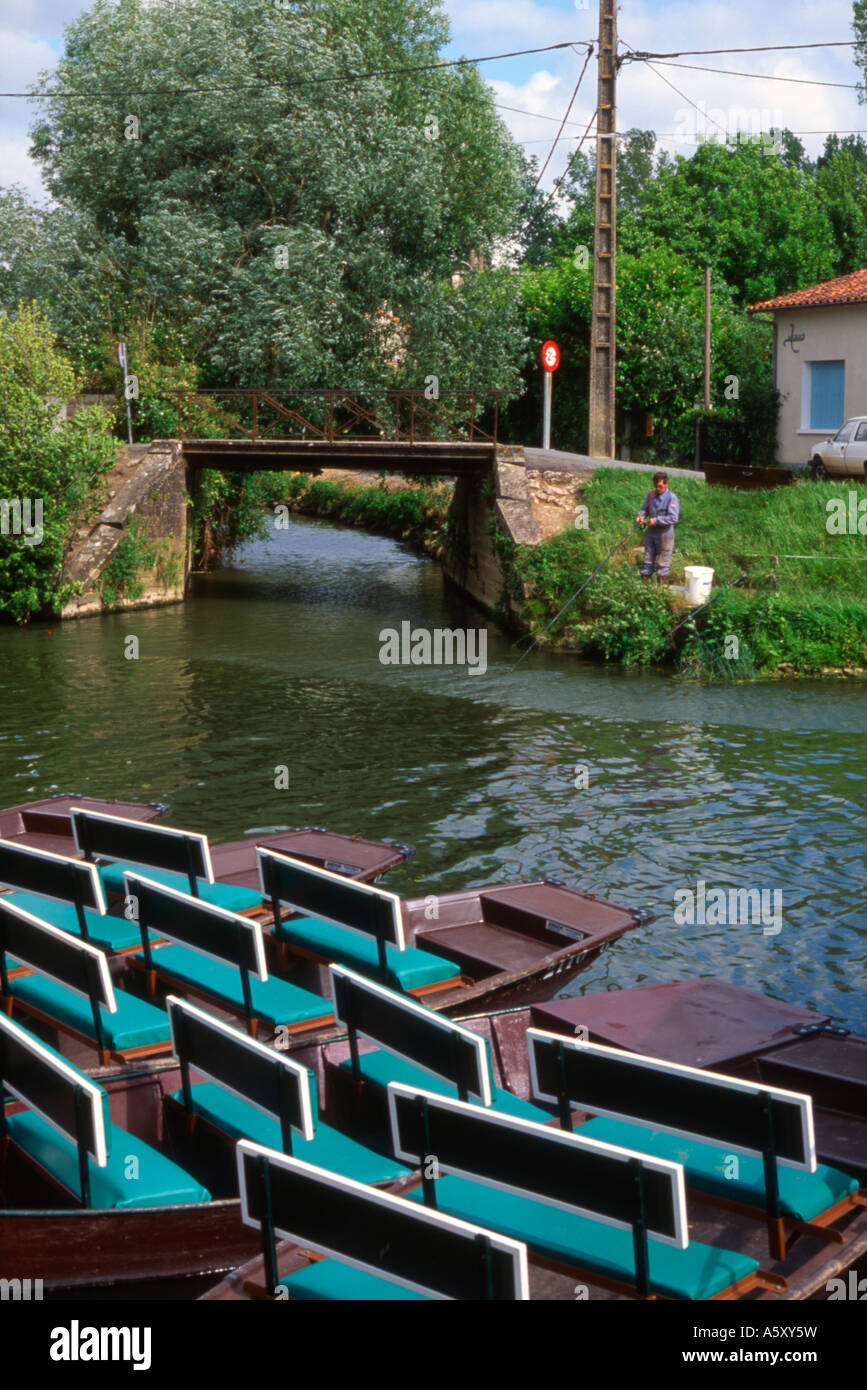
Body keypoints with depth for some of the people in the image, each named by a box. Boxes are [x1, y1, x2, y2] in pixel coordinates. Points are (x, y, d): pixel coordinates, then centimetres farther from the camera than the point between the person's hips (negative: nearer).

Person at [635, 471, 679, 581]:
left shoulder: (671, 498, -14)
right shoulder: (651, 494, 4)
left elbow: (674, 518, -20)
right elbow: (645, 509, 12)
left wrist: (656, 520, -24)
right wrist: (641, 515, -12)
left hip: (665, 533, -5)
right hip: (651, 531, 5)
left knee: (663, 562, 3)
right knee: (647, 559, 10)